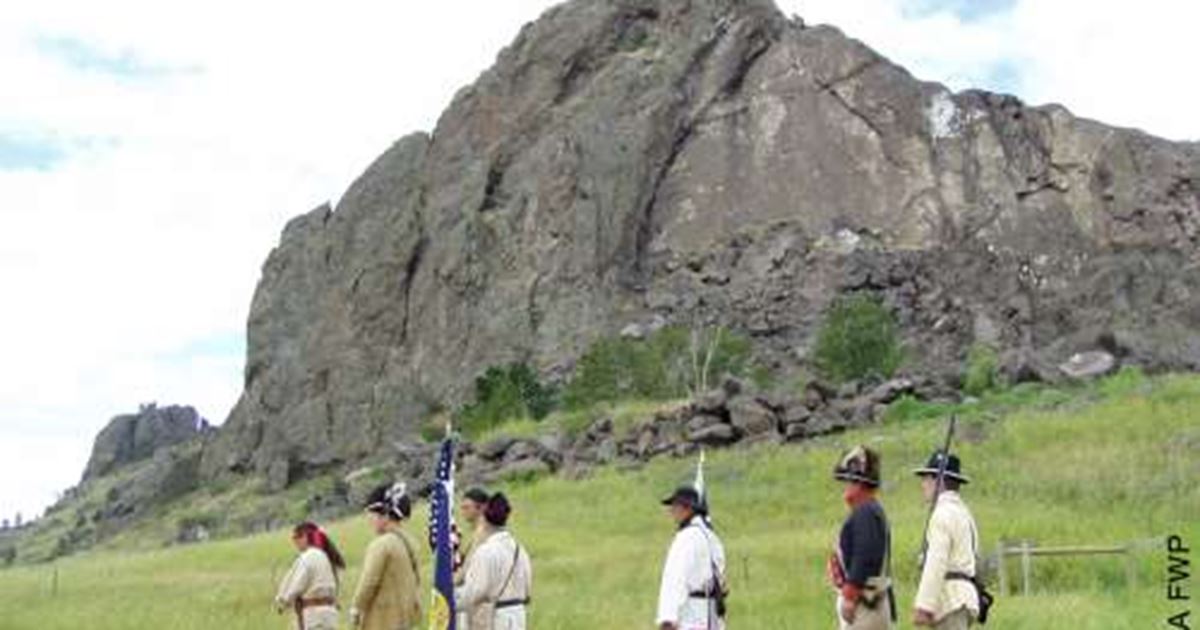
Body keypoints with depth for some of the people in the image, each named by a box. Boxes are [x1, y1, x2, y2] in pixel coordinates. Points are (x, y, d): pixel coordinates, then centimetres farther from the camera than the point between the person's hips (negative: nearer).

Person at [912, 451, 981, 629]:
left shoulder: (944, 513, -10)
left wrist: (923, 606, -21)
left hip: (951, 601, -10)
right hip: (958, 599, 10)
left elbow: (936, 563, -19)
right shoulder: (961, 511, 21)